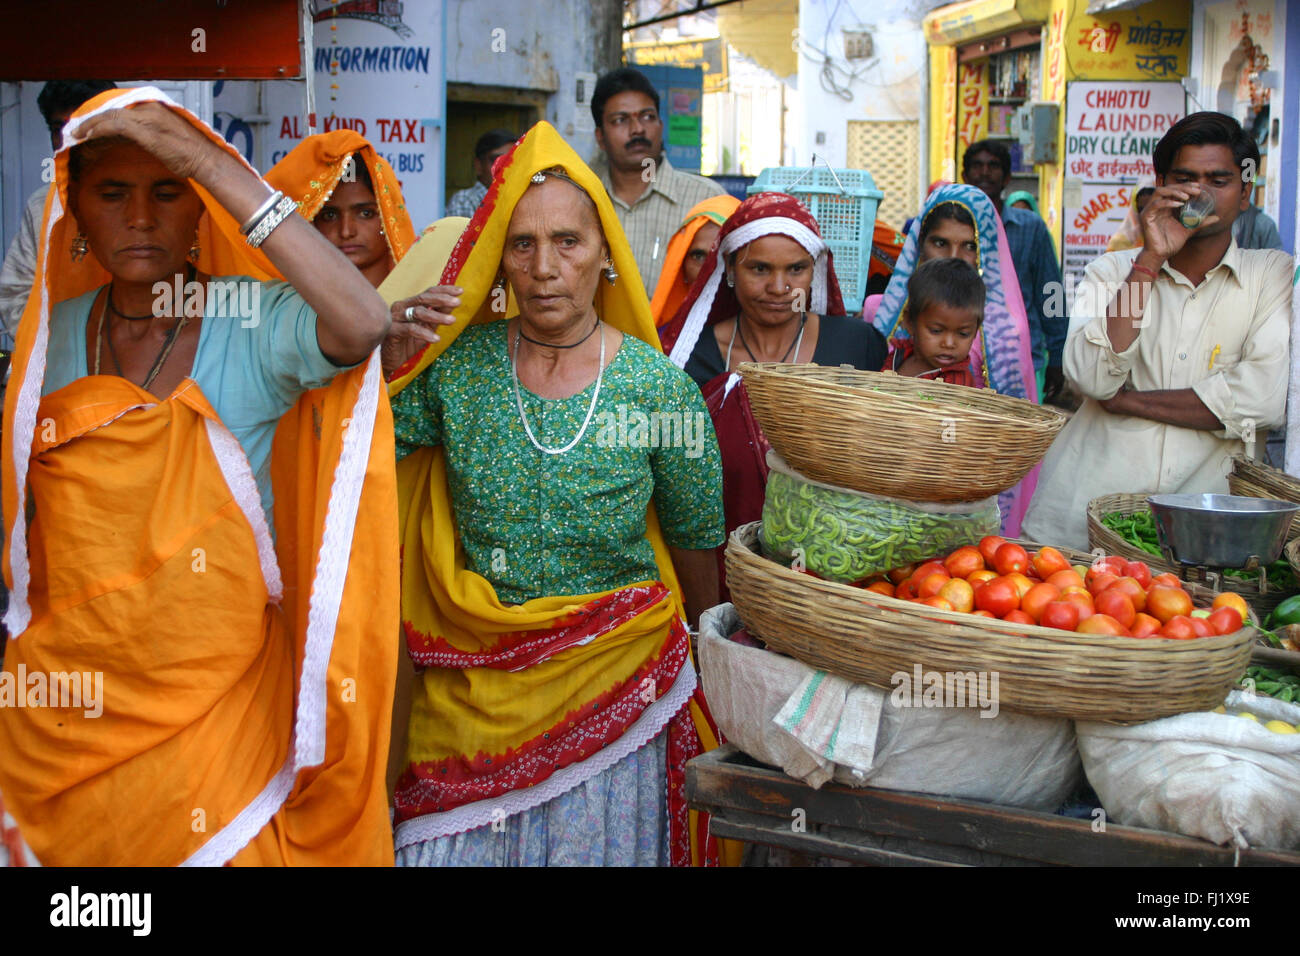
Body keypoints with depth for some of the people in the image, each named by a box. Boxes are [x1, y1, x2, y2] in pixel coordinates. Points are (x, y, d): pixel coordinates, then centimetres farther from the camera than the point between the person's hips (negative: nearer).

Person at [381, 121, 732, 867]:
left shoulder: (660, 387, -9)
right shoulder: (454, 364, -6)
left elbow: (696, 541, 2)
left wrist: (706, 655, 11)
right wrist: (388, 368, -17)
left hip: (614, 682, -1)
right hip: (472, 685, 1)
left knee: (600, 841, 13)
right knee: (457, 845, 11)